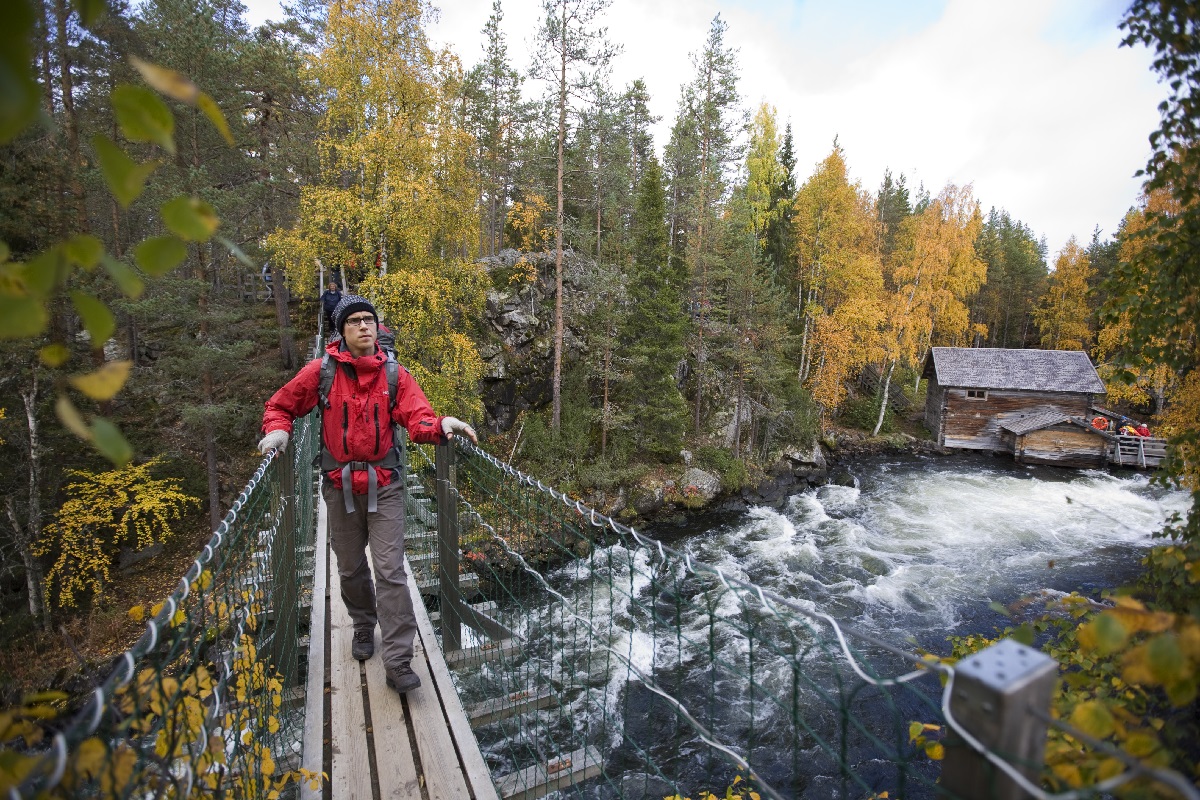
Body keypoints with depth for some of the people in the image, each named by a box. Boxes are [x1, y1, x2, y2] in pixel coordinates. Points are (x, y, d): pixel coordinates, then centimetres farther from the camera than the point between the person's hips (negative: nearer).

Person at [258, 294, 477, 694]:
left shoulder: (395, 374, -4)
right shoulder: (321, 371, -3)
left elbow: (418, 417, -14)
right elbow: (280, 406, 9)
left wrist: (440, 425, -35)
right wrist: (277, 430, -12)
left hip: (384, 485, -1)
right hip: (340, 486, 2)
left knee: (390, 571, -5)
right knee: (350, 568, 17)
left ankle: (398, 661, 2)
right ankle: (364, 626, 43)